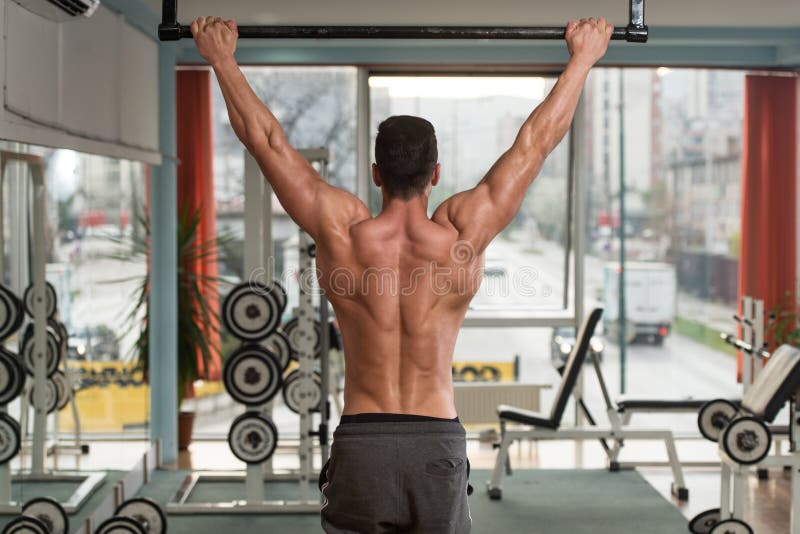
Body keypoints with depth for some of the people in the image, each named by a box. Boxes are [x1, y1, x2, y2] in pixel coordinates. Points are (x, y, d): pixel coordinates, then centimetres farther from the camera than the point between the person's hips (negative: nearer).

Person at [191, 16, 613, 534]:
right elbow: (537, 140, 3)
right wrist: (583, 56, 13)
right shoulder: (462, 235, -6)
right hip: (439, 442, 0)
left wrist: (222, 57, 15)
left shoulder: (342, 232, -6)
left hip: (361, 441, 0)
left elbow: (265, 139, 3)